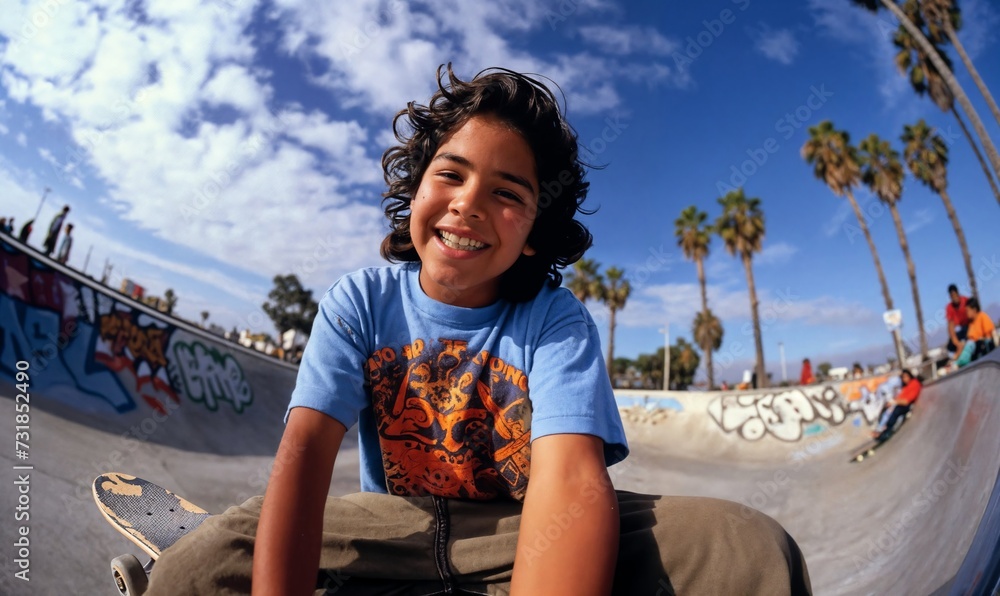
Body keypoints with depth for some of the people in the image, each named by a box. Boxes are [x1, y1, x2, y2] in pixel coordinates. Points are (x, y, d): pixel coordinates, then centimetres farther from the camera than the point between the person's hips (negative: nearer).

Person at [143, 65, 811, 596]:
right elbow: (306, 449, -19)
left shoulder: (556, 320, -13)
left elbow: (570, 474, -29)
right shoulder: (360, 301, -8)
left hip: (514, 532, -1)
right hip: (388, 527, 2)